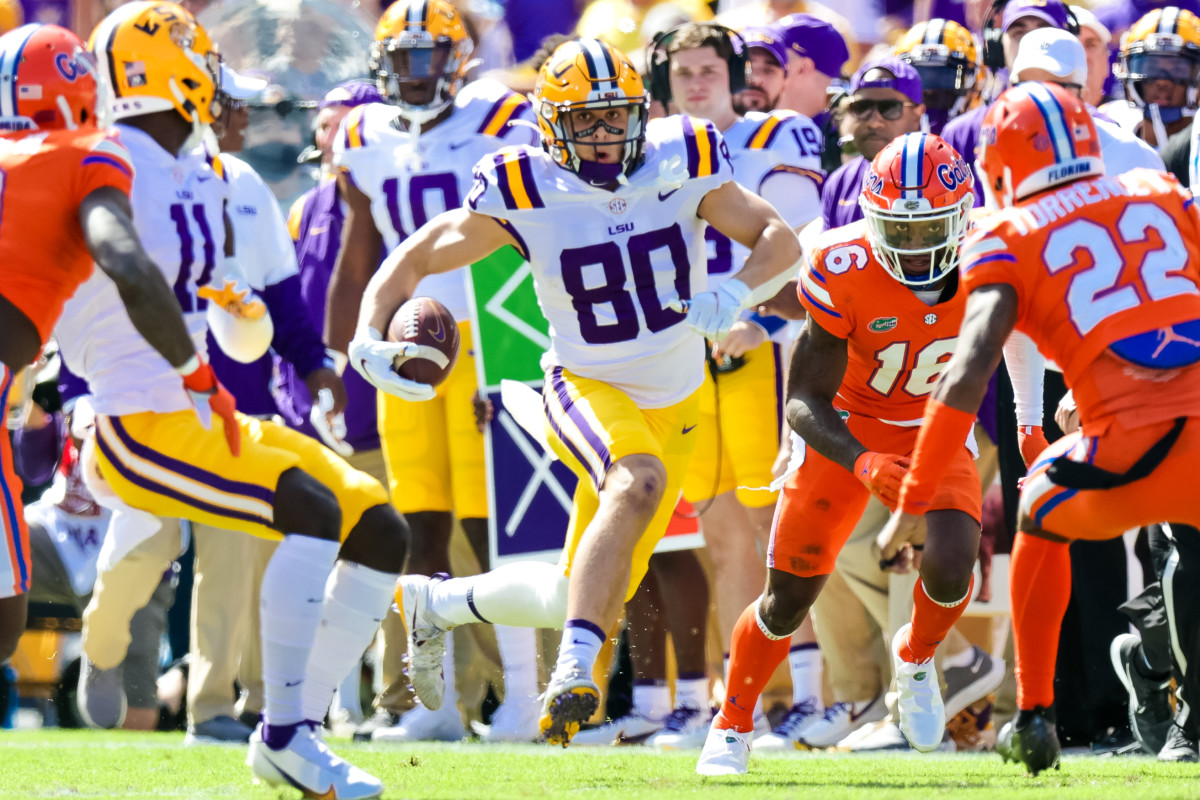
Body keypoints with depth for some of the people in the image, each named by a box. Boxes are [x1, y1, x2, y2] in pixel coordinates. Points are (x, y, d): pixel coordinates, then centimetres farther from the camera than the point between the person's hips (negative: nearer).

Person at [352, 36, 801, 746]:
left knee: (583, 598, 7)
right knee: (638, 482, -39)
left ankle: (435, 603, 33)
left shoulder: (682, 167, -11)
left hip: (673, 407, 4)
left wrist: (737, 295, -29)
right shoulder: (523, 196, -15)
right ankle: (576, 668, -41)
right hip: (588, 389, -4)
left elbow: (780, 241, -8)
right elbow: (417, 258, -7)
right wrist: (369, 336, -23)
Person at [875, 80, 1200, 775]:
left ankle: (1035, 717, 29)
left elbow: (967, 379, -1)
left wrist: (913, 503, 0)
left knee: (1044, 514, 30)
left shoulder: (1009, 241, 9)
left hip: (1137, 456, -2)